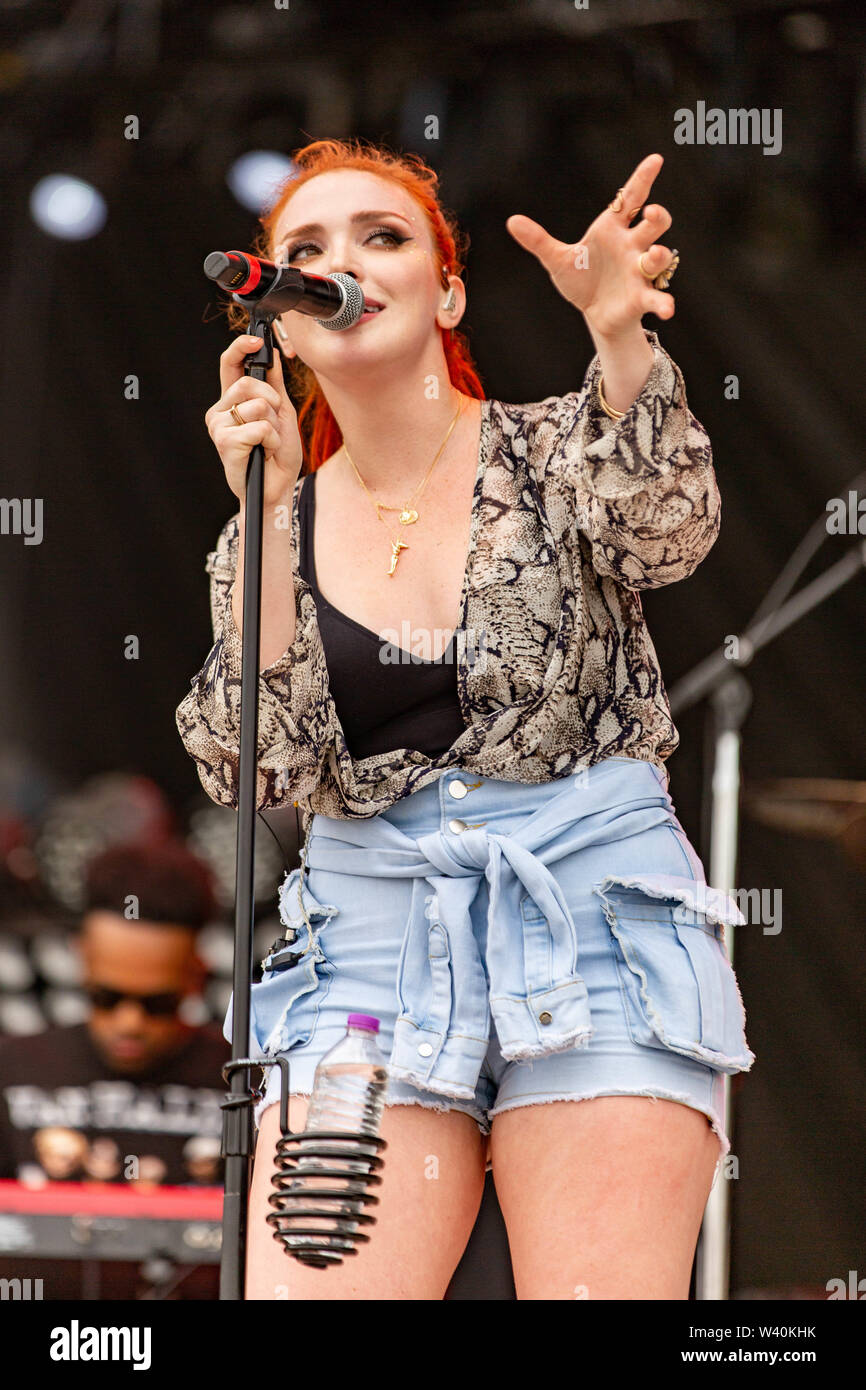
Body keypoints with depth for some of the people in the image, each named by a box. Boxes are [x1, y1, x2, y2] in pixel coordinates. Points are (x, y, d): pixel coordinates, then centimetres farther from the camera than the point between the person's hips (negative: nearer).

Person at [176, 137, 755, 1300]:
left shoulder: (557, 453, 6)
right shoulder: (272, 536, 12)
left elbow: (663, 530, -18)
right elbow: (264, 770, -3)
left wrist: (622, 336, -37)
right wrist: (268, 511, -10)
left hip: (593, 912, -2)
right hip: (371, 936, 2)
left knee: (604, 1286, -14)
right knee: (302, 1289, -15)